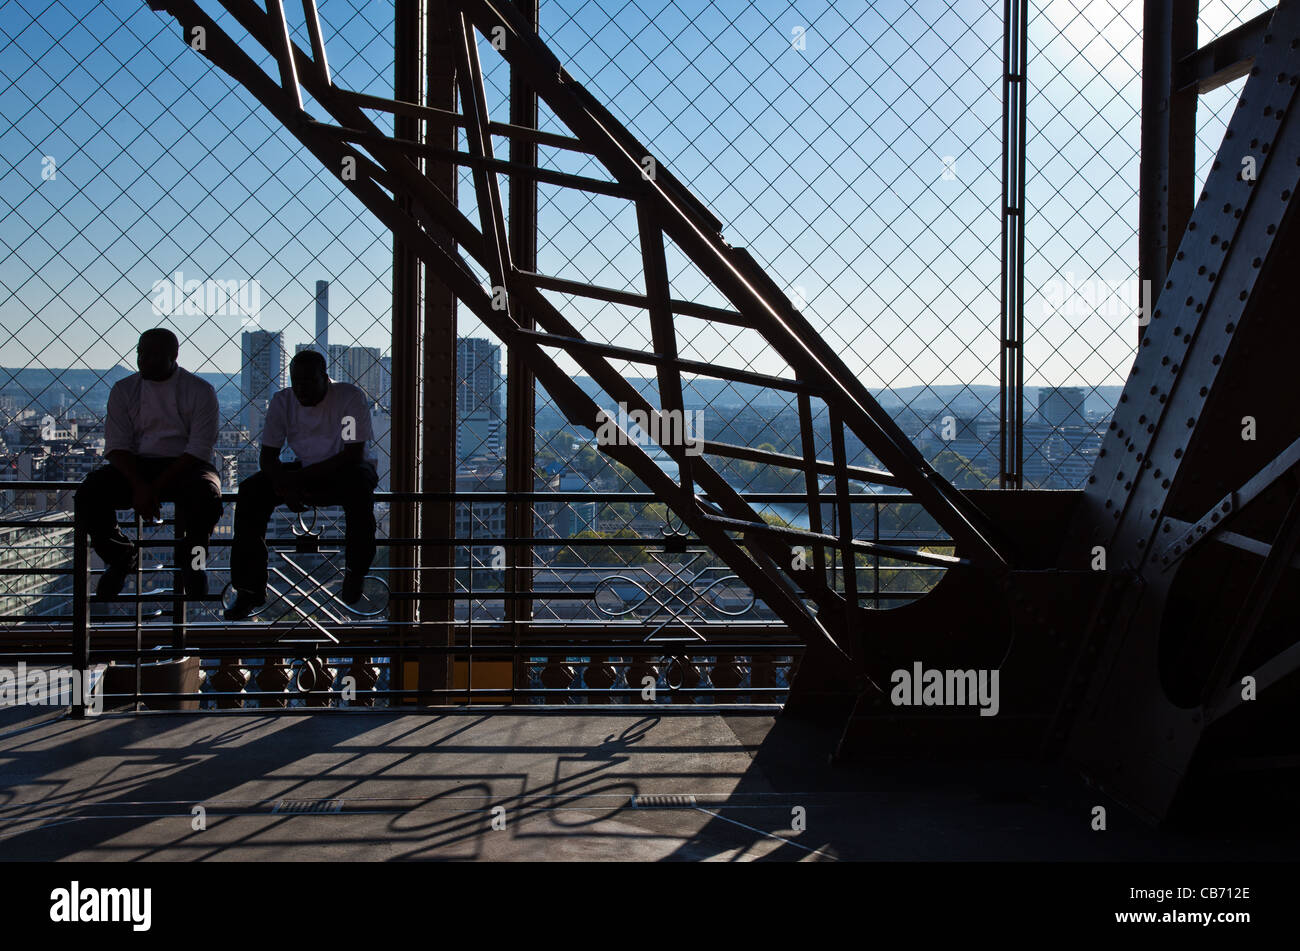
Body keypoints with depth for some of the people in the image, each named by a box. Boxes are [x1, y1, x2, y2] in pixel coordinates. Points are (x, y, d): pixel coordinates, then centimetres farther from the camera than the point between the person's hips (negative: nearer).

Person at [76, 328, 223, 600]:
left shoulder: (200, 391, -3)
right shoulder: (123, 389, 6)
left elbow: (198, 450, -10)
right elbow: (117, 446, -1)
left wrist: (157, 487, -21)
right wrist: (139, 486, -20)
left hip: (185, 467, -3)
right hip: (134, 466, 3)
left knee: (206, 495, -37)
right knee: (89, 495, -25)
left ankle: (190, 558, -4)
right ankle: (120, 558, 4)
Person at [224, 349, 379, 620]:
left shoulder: (351, 397, -17)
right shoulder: (282, 401, -3)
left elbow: (353, 454, -22)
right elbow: (268, 455, -2)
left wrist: (298, 477, -26)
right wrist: (283, 484, -26)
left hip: (343, 469, -4)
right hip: (304, 471, 4)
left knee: (359, 484, -39)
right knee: (251, 490, -19)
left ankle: (355, 573, -17)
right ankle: (250, 588, -14)